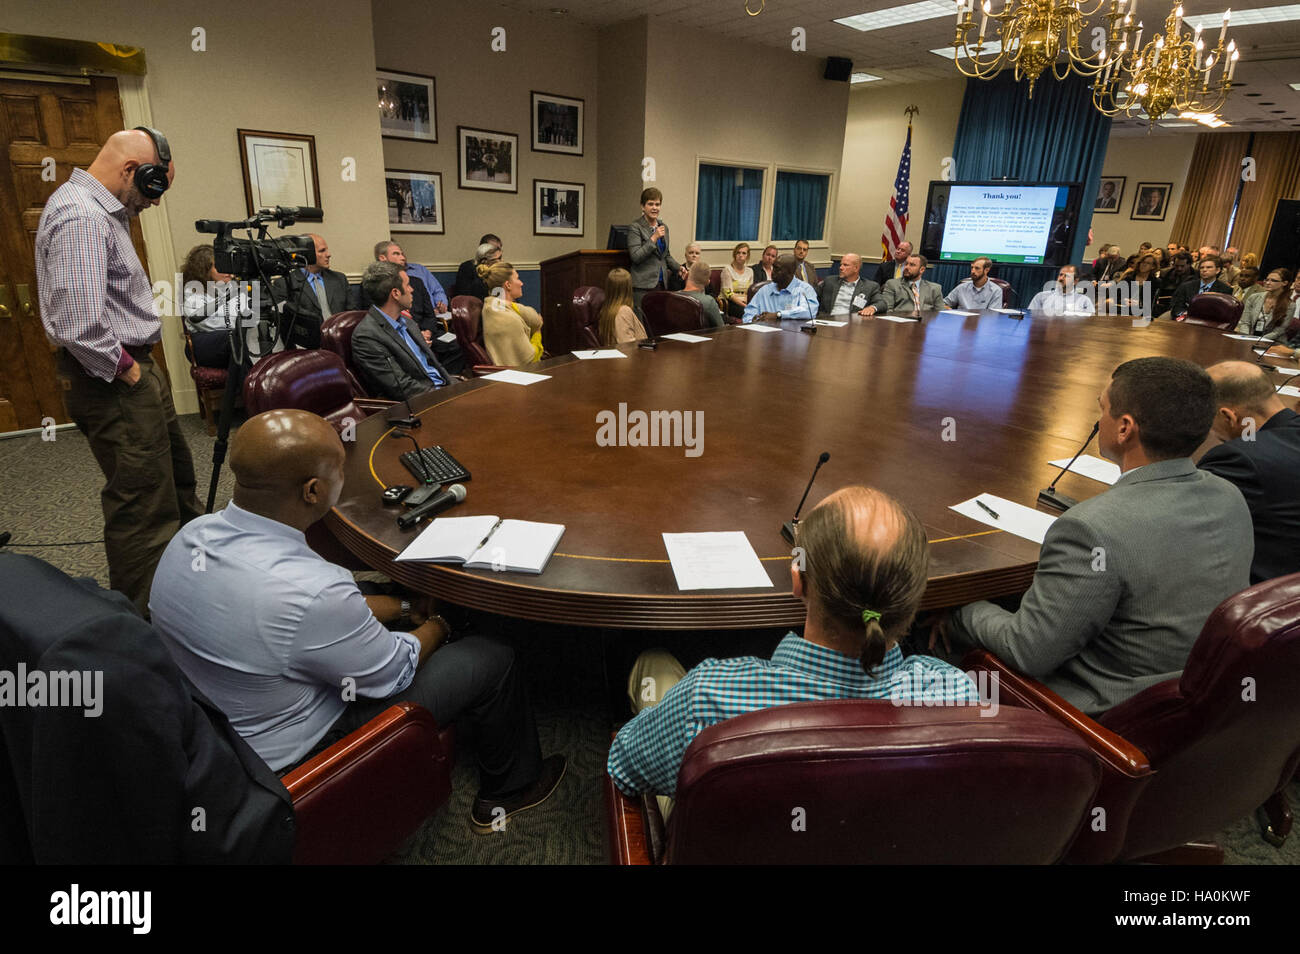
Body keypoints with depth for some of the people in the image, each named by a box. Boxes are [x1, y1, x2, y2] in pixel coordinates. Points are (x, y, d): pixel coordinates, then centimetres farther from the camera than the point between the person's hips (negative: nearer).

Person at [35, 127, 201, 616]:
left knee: (176, 476, 23)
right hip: (114, 384, -11)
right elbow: (80, 328, -30)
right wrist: (128, 372, -17)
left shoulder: (100, 209, 13)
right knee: (142, 511, -3)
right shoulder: (79, 217, -20)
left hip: (137, 368, 11)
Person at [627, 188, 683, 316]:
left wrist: (679, 269, 10)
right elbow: (635, 257, -13)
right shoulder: (635, 227, -4)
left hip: (661, 284, 6)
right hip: (643, 286, -6)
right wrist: (654, 238, -16)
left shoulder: (664, 227, 16)